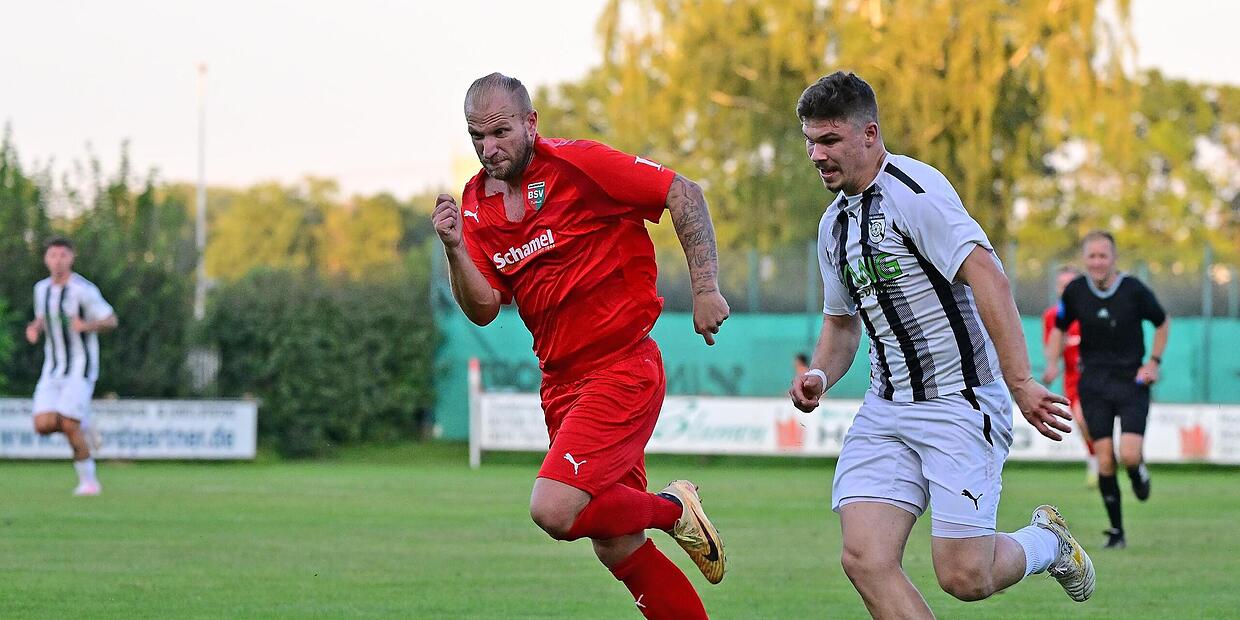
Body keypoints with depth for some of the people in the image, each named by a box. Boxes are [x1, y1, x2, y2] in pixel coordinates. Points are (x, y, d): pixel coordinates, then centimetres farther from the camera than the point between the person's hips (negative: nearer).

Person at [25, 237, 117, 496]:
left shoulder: (84, 290, -14)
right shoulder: (42, 288, 6)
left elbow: (111, 321, -8)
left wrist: (87, 325, -28)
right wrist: (34, 329, -1)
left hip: (81, 368, -6)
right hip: (53, 369, 6)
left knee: (68, 427, -15)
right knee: (43, 426, -10)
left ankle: (88, 481, 4)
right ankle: (81, 423, 22)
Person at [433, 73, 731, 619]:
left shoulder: (578, 165, -12)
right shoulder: (476, 204, 7)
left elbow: (683, 194, -9)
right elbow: (483, 308, 2)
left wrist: (706, 287, -14)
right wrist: (455, 249, -15)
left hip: (622, 366, -7)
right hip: (562, 383, 7)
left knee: (553, 510, -22)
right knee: (617, 550, 7)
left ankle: (671, 510, 3)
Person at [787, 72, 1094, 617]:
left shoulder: (912, 189, -12)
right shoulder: (834, 224, 16)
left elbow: (986, 276, -22)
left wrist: (1020, 382, -30)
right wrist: (820, 376, 7)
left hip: (960, 403, -7)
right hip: (886, 409, 7)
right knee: (865, 560, -12)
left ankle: (1046, 541, 23)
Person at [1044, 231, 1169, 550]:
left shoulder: (1134, 290, -8)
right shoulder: (1075, 291, -2)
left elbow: (1163, 323, 8)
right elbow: (1059, 329, 14)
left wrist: (1153, 362, 0)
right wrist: (1053, 363, -1)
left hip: (1132, 381, -2)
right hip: (1094, 383, 2)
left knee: (1129, 455, -17)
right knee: (1105, 460, -5)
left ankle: (1138, 470, 22)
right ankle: (1116, 532, 8)